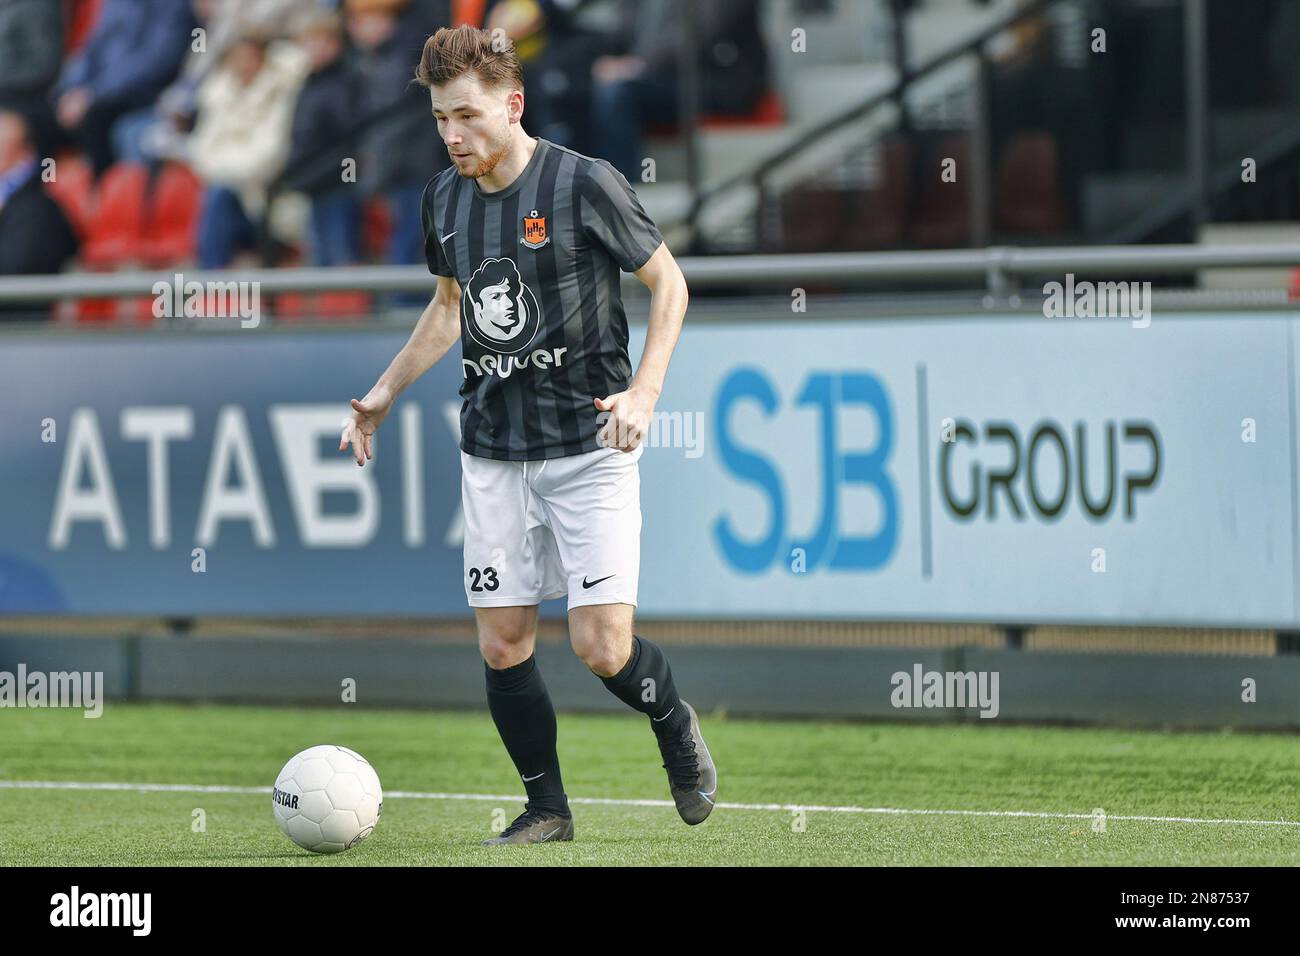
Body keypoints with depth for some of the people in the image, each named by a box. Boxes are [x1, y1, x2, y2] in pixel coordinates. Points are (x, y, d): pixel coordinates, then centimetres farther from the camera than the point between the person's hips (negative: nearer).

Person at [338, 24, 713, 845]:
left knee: (602, 646, -11)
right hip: (493, 451, 5)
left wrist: (644, 390, -15)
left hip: (588, 445, -5)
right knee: (502, 644, 1)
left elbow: (669, 282, -3)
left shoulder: (583, 185, -12)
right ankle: (547, 808, 17)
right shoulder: (446, 198, 6)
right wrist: (384, 394, 19)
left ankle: (676, 724, 20)